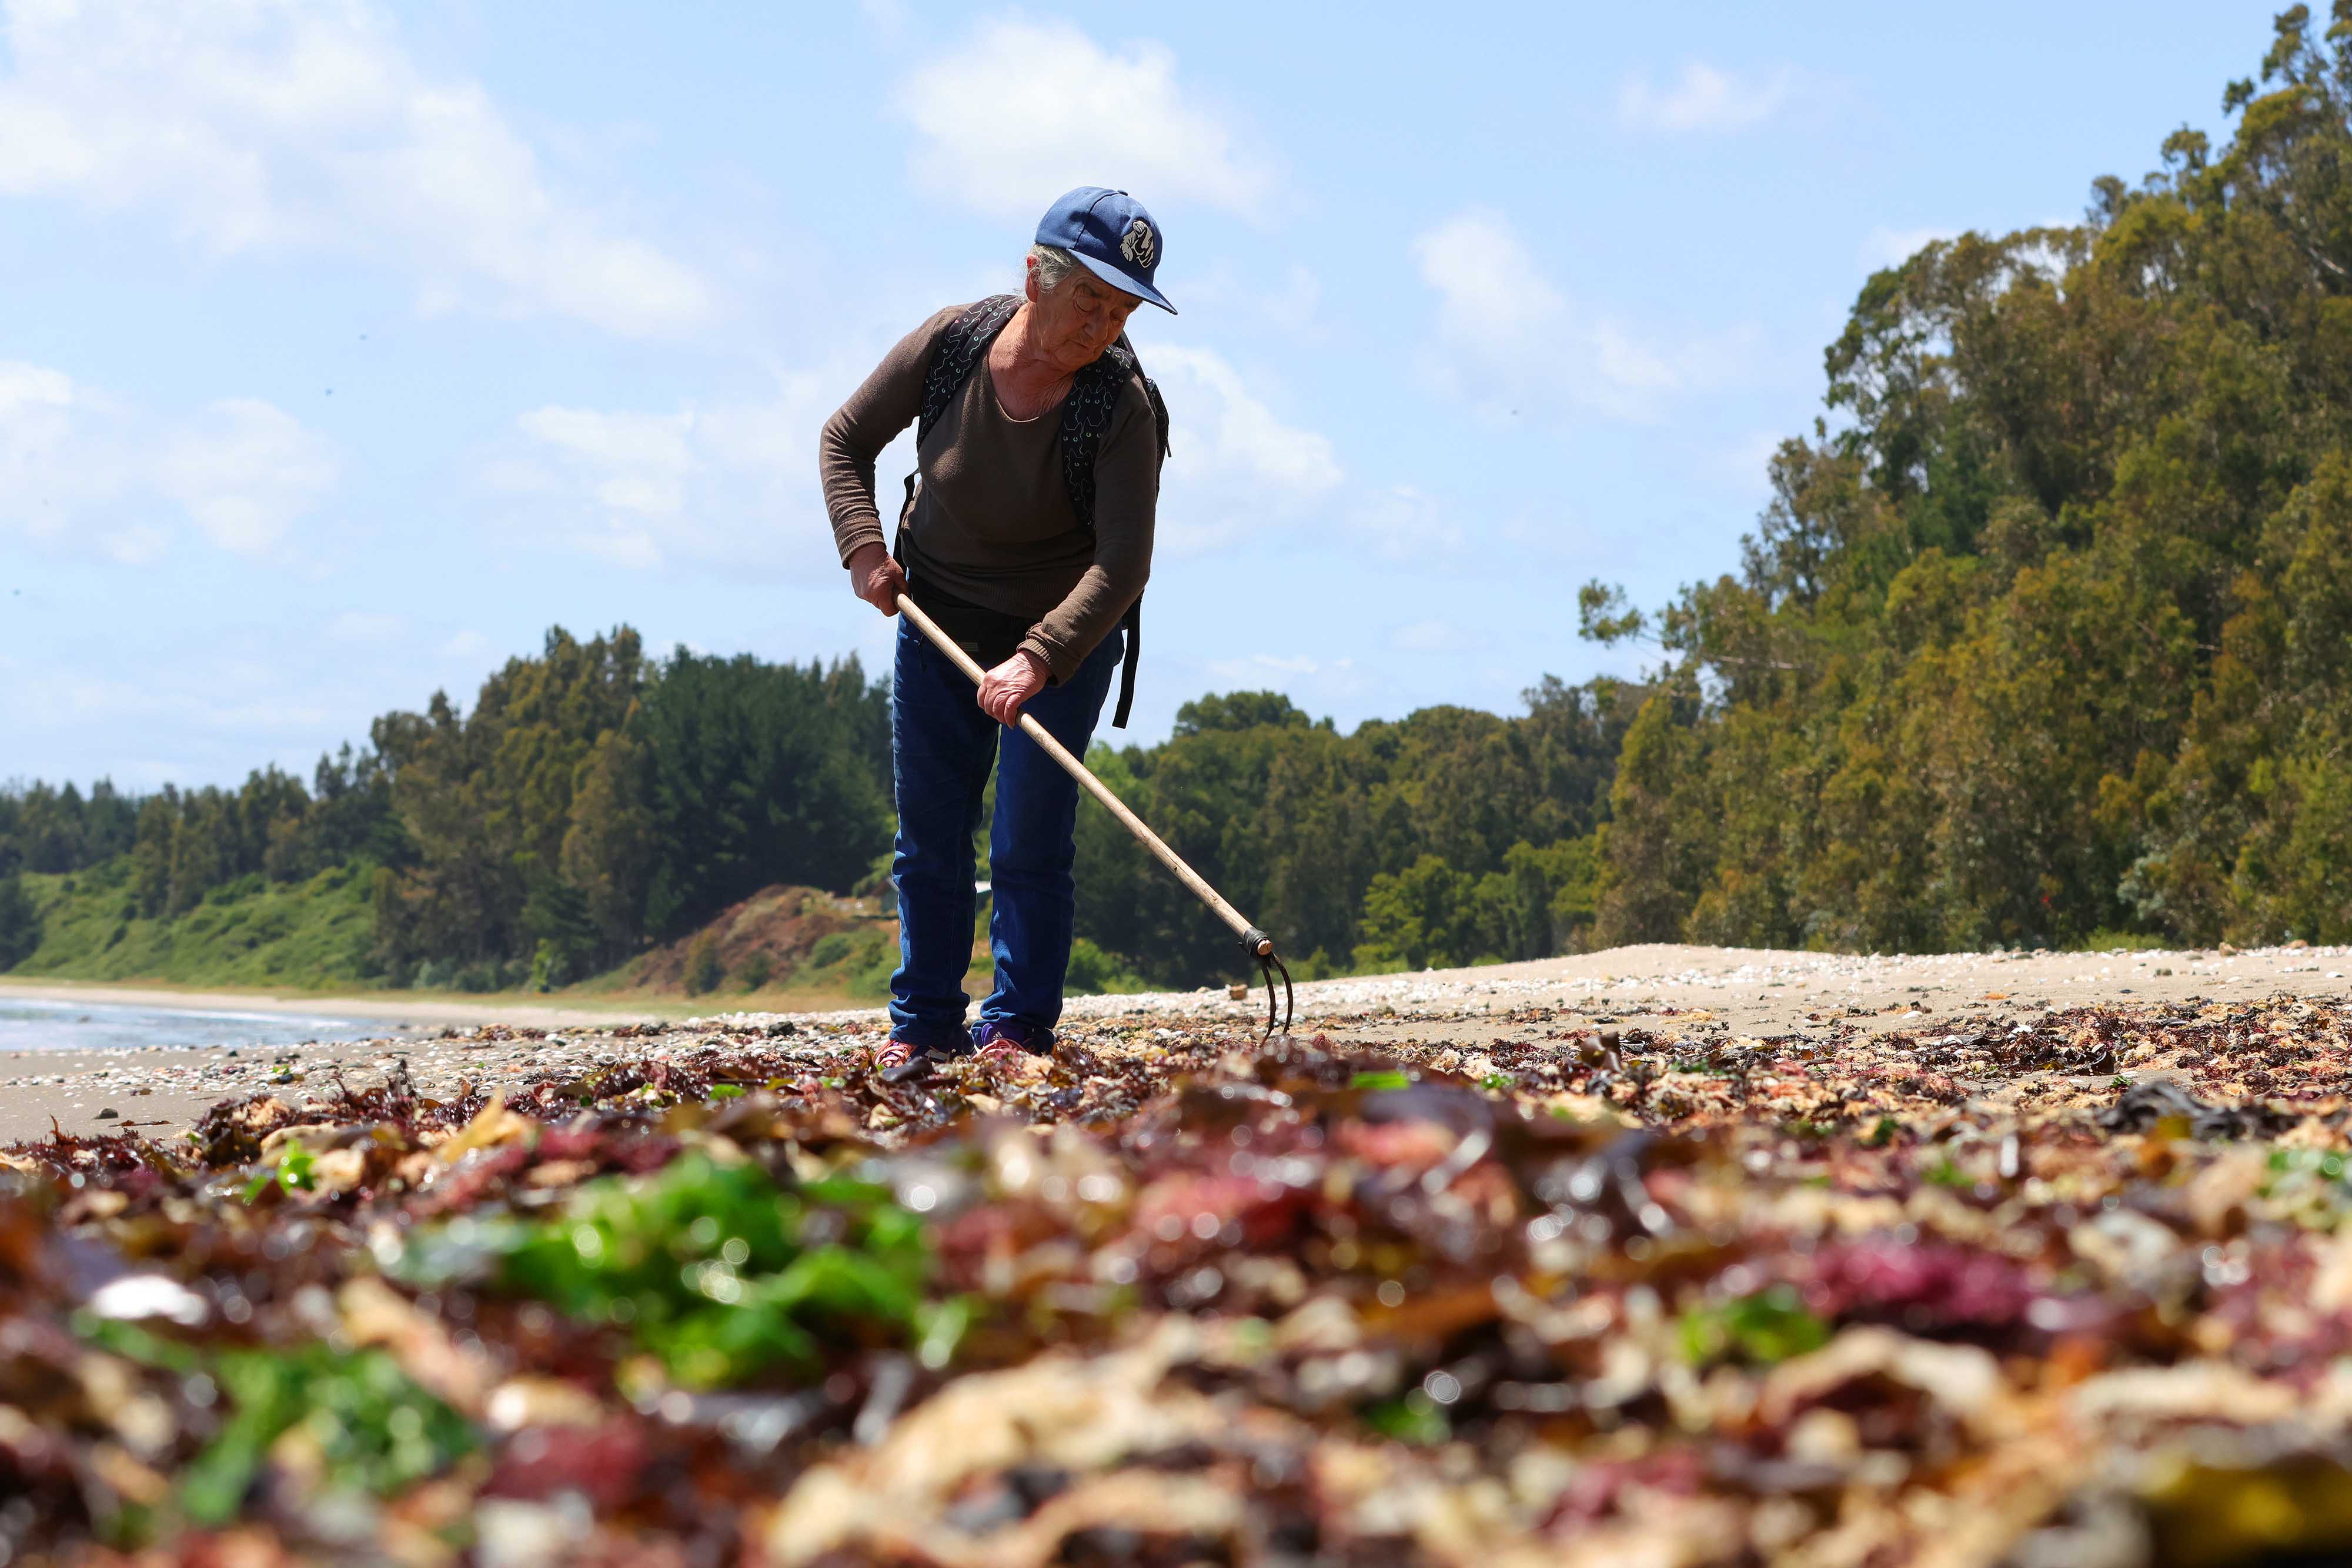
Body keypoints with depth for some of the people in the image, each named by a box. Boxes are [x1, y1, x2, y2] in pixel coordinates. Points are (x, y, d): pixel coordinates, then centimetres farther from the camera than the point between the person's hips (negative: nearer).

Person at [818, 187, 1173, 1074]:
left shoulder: (1124, 408, -25)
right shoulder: (950, 344, -16)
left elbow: (1122, 565, -31)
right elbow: (845, 439, 0)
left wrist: (1038, 659, -42)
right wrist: (863, 546, -14)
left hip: (1064, 635, -3)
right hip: (936, 620, 3)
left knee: (1030, 842, -6)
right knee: (927, 835, 7)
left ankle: (1017, 1030, 6)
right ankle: (923, 1024, 18)